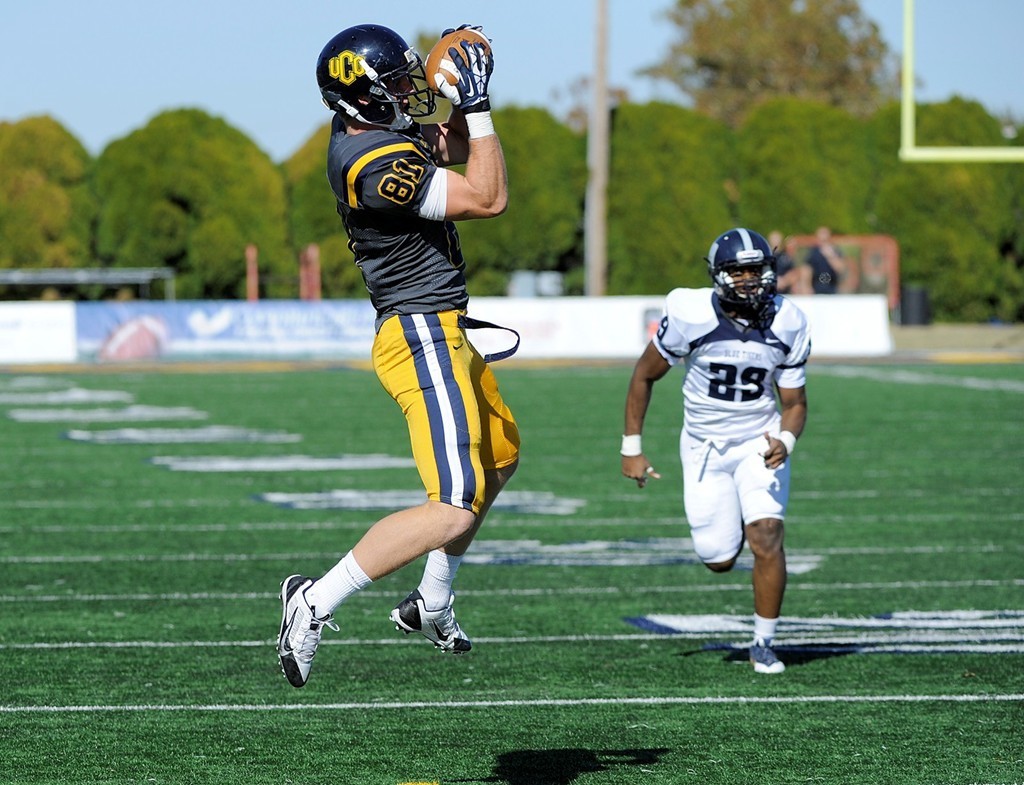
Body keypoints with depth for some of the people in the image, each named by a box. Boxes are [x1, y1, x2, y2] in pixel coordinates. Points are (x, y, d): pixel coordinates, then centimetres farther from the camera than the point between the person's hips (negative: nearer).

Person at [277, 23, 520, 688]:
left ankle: (432, 607, 35)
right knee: (455, 509, -17)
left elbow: (454, 148, 24)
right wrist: (477, 103, -16)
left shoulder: (366, 130, 5)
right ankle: (318, 602, -11)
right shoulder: (376, 164, -24)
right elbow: (489, 199, -20)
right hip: (423, 339, -11)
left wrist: (461, 100, 5)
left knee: (500, 455, 30)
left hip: (441, 334, 11)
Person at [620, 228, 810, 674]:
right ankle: (728, 528, 39)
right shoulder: (691, 316, -20)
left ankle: (764, 645, -4)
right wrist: (631, 449, -3)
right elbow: (644, 376, -5)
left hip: (760, 440, 0)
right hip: (705, 446, 0)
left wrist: (785, 441, -26)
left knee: (766, 536, -20)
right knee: (720, 560, -1)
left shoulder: (787, 324, -13)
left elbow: (794, 402, -4)